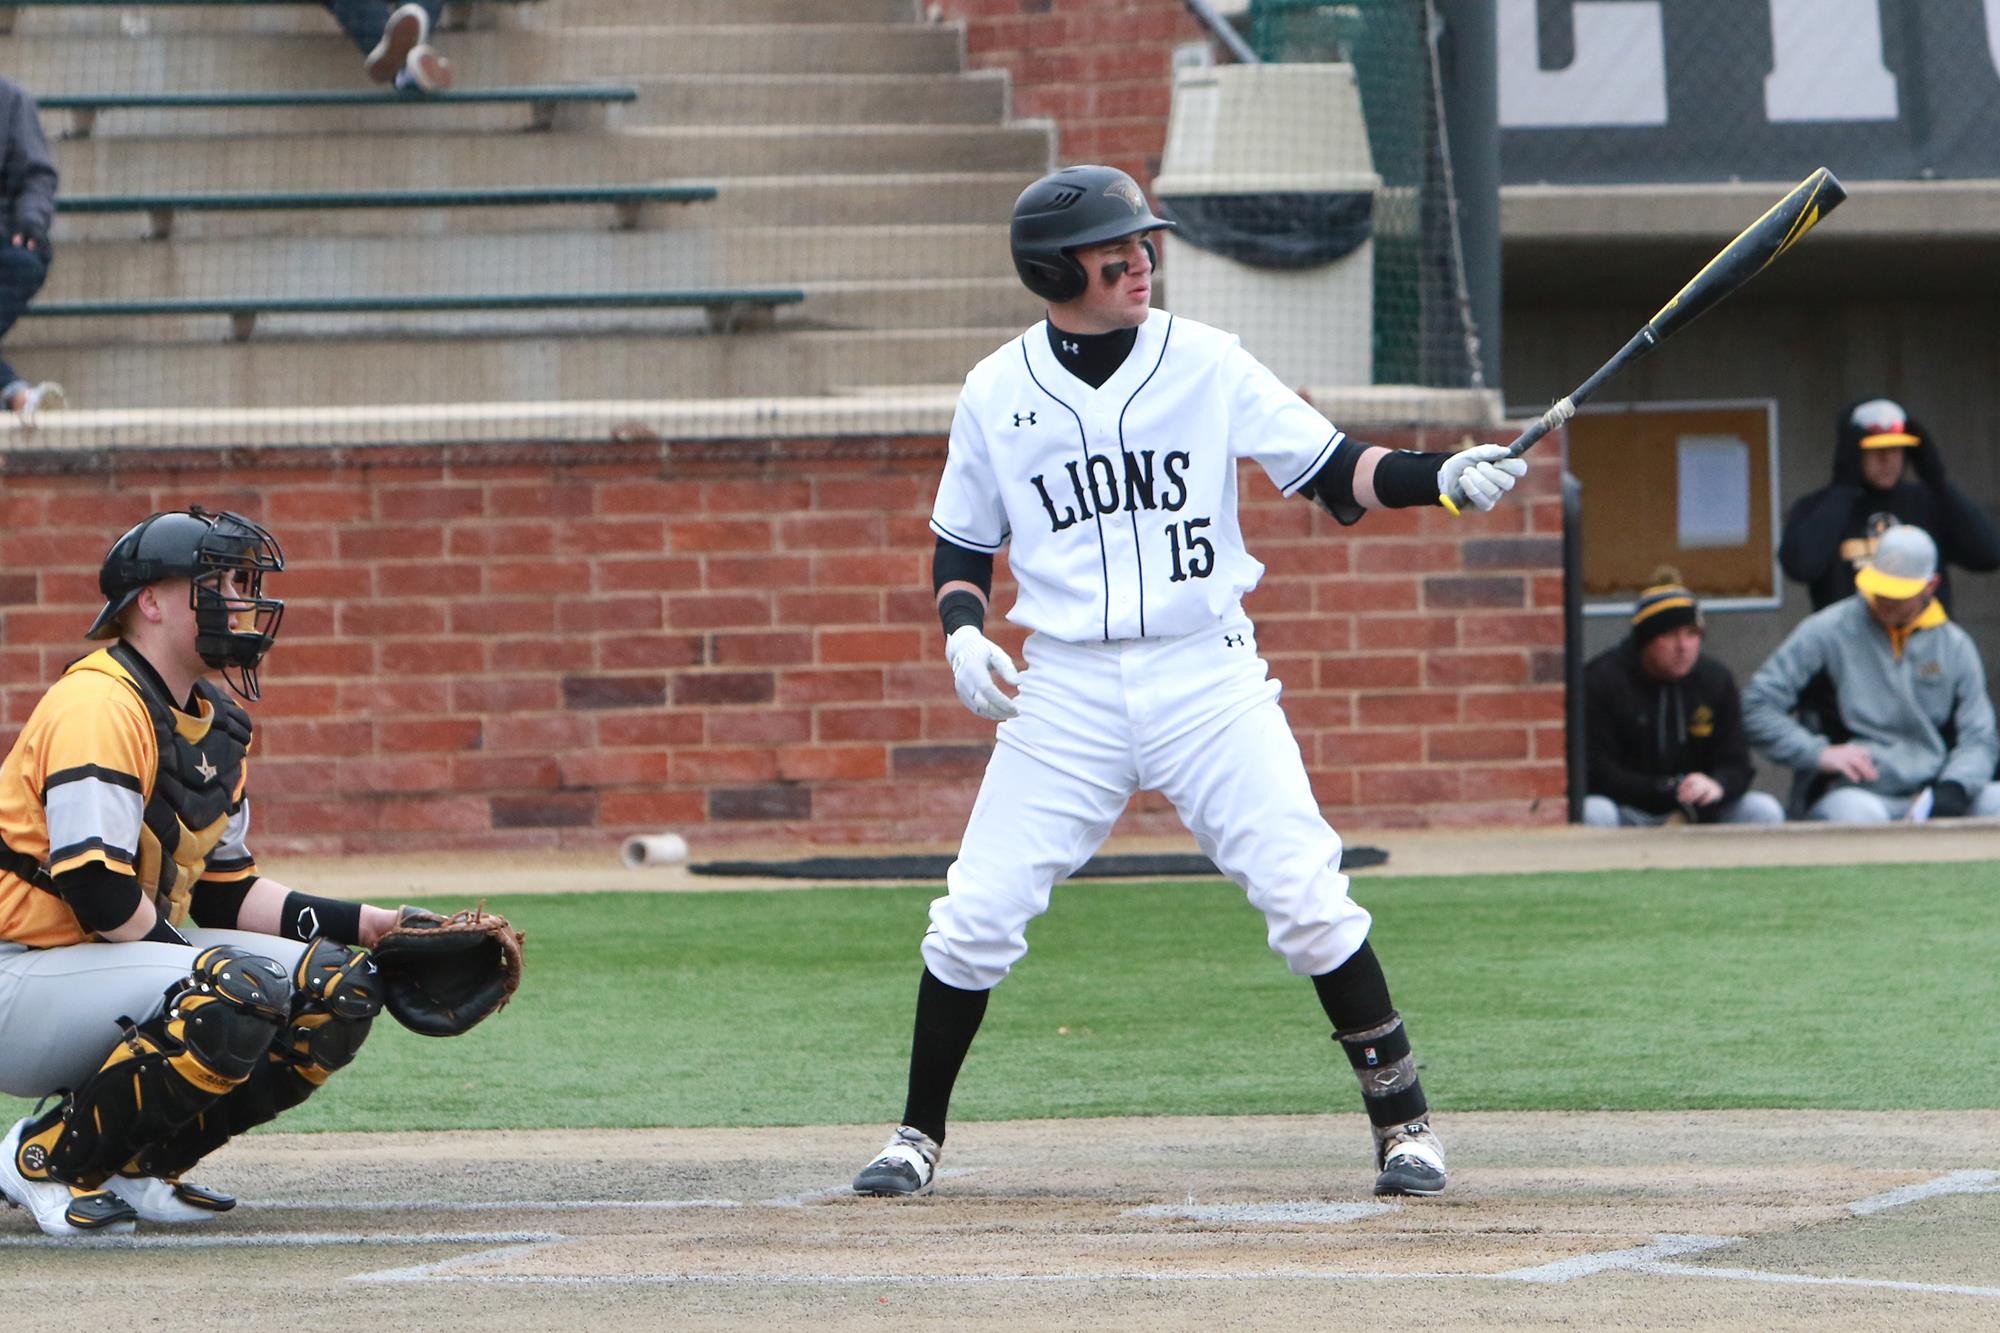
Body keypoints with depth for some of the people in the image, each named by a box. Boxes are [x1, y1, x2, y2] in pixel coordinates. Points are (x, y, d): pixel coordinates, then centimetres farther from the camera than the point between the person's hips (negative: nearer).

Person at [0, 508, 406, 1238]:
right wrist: (195, 960, -14)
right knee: (239, 993, -32)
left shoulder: (218, 725, 14)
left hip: (126, 959, 10)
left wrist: (367, 925, 8)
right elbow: (96, 890, -25)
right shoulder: (99, 704, -17)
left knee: (338, 986, 0)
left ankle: (137, 1162, 1)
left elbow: (226, 897, 17)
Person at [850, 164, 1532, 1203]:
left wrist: (1443, 477, -17)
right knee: (976, 916, -3)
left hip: (1206, 678, -1)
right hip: (1064, 690, 1)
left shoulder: (1204, 363, 0)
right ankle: (919, 1135, 15)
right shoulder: (996, 395, 3)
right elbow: (962, 543, 14)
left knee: (1306, 899, -12)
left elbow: (1334, 475, -1)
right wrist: (961, 631, -5)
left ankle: (1403, 1119, 0)